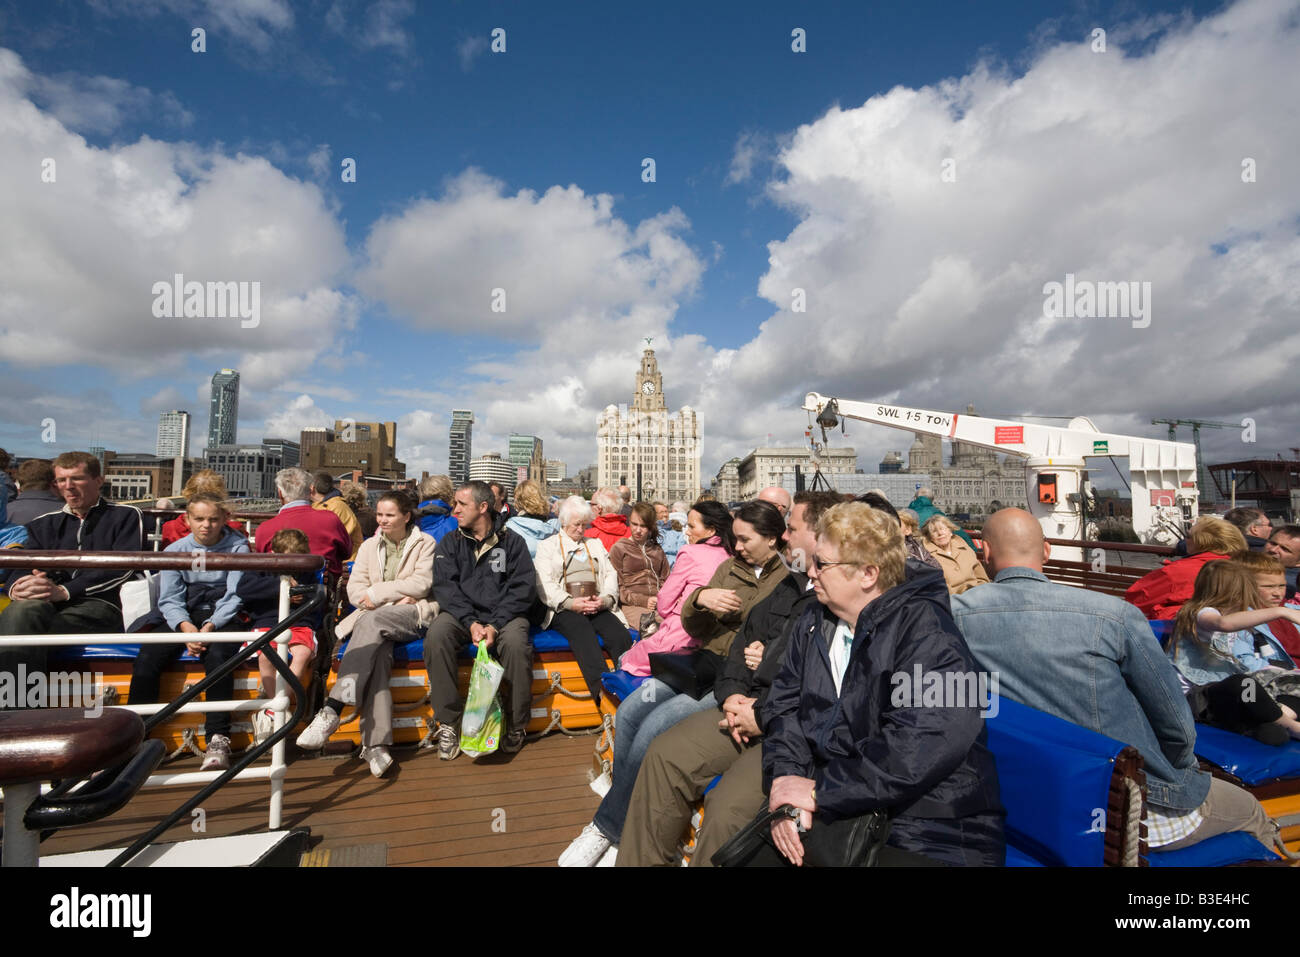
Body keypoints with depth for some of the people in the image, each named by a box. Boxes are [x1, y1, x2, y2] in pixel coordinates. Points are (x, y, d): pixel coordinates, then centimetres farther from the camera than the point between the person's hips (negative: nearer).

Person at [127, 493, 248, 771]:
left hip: (221, 616, -3)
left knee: (217, 656, -32)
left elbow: (234, 597, -5)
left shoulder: (238, 548, 1)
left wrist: (210, 626, -21)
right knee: (147, 657, -24)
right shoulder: (175, 551, 8)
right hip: (181, 617, 3)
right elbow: (170, 599, 0)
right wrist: (186, 628, -19)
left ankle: (218, 739, -31)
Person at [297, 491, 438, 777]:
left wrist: (378, 593, -7)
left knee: (372, 621, -36)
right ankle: (376, 743, -40)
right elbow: (354, 588, 10)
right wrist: (396, 596, -8)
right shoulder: (369, 546, 23)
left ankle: (331, 711, -40)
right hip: (375, 617, 3)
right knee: (378, 652, -33)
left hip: (413, 614, -3)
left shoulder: (425, 543, 12)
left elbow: (422, 582, -2)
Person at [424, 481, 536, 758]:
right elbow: (445, 586, -1)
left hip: (503, 614, -2)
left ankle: (517, 725, -11)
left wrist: (495, 625, -17)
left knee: (516, 642, -33)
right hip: (461, 613, 2)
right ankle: (447, 723, -16)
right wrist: (471, 623, -18)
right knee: (436, 635, -30)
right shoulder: (450, 542, 11)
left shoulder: (511, 542, 5)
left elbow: (523, 587, -4)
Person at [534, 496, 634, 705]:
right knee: (583, 634, -37)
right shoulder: (548, 546, 17)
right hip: (563, 610, -3)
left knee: (621, 635, -29)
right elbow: (544, 585, 3)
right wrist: (571, 603, -13)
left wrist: (605, 600, -5)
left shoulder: (595, 544, 29)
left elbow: (611, 575, 18)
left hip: (599, 608, 3)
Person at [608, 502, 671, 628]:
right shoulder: (619, 548, 12)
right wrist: (643, 601, -10)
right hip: (632, 605, -4)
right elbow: (618, 588, 4)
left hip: (659, 603, 4)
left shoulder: (658, 551, 25)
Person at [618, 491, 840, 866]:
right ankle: (637, 860, 12)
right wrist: (733, 694, 3)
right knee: (664, 754, -3)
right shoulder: (791, 587, 14)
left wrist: (762, 716, -16)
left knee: (726, 807, -25)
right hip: (750, 709, 8)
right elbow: (746, 638, 19)